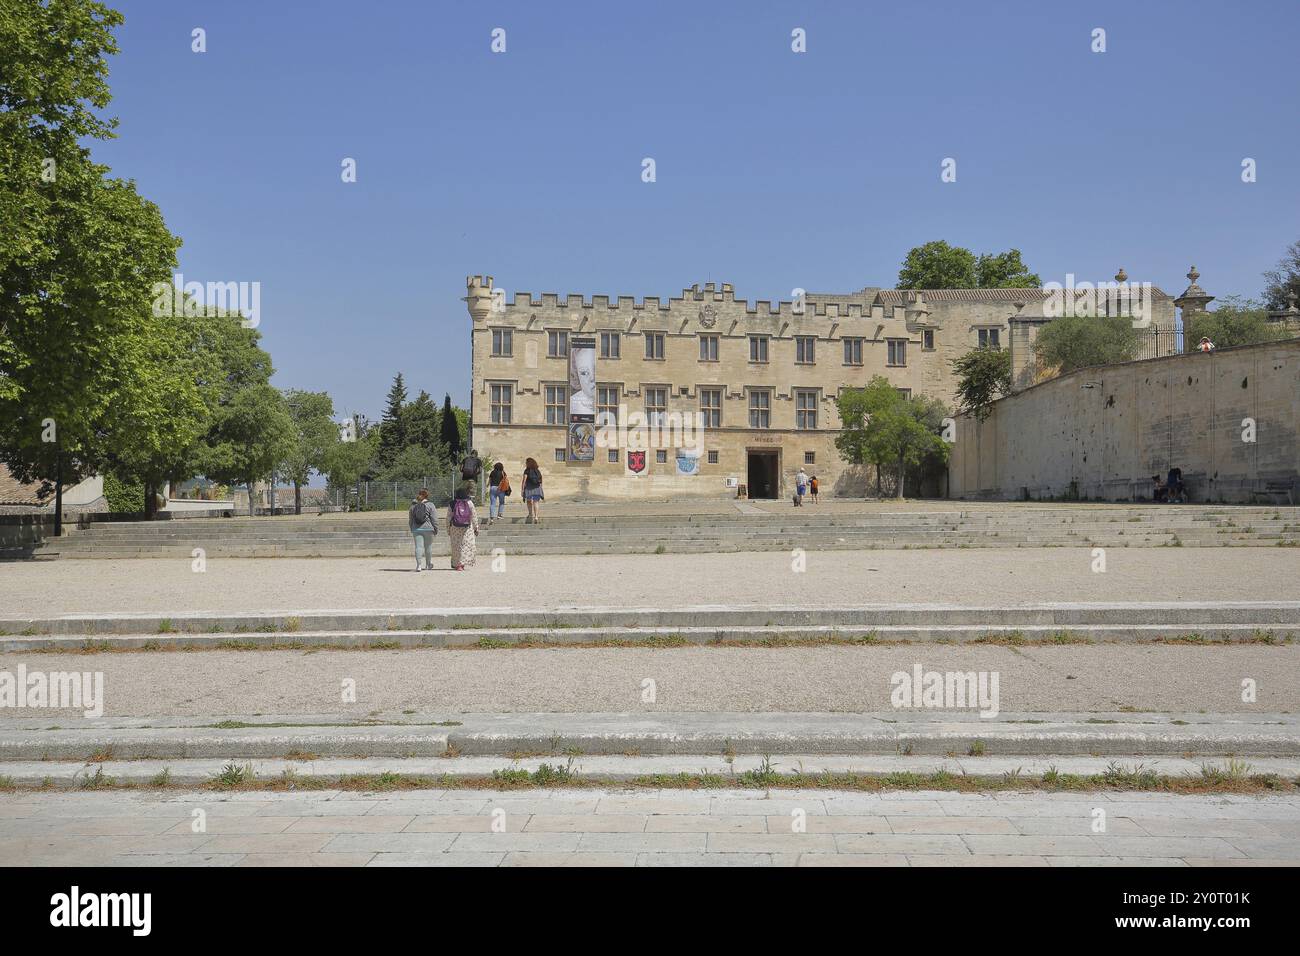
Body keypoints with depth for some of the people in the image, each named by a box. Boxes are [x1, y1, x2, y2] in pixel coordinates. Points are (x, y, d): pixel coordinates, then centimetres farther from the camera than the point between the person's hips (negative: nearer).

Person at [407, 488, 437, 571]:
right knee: (428, 547, 11)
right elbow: (434, 519, -5)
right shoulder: (430, 505, -3)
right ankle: (428, 565, 22)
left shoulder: (413, 505, 8)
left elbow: (410, 519, 15)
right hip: (428, 528, -2)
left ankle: (418, 565, -13)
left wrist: (412, 530, 25)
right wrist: (436, 529, 4)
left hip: (416, 529, 2)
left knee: (418, 547, -1)